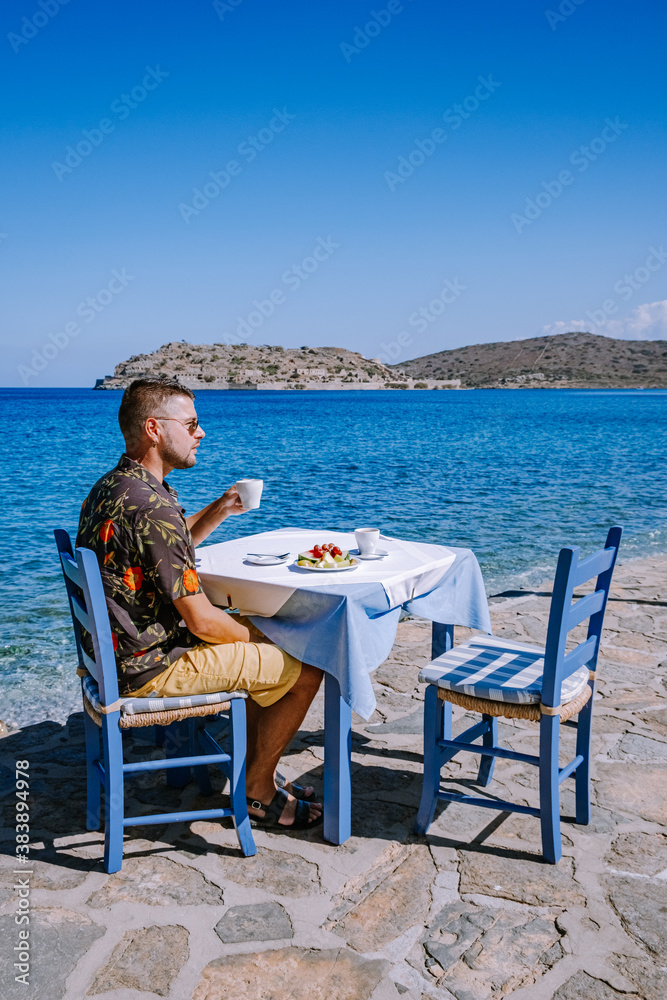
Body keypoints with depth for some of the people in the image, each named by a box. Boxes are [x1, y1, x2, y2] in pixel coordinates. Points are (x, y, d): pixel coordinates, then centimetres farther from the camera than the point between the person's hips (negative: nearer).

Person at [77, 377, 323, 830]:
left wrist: (218, 510, 7)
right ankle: (257, 792, 14)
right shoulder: (152, 508, -27)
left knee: (268, 647, 24)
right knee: (306, 669, -3)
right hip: (153, 668, -10)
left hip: (121, 649, 10)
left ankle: (257, 769, 30)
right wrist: (256, 635, -4)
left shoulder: (109, 487, 5)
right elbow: (202, 621, -23)